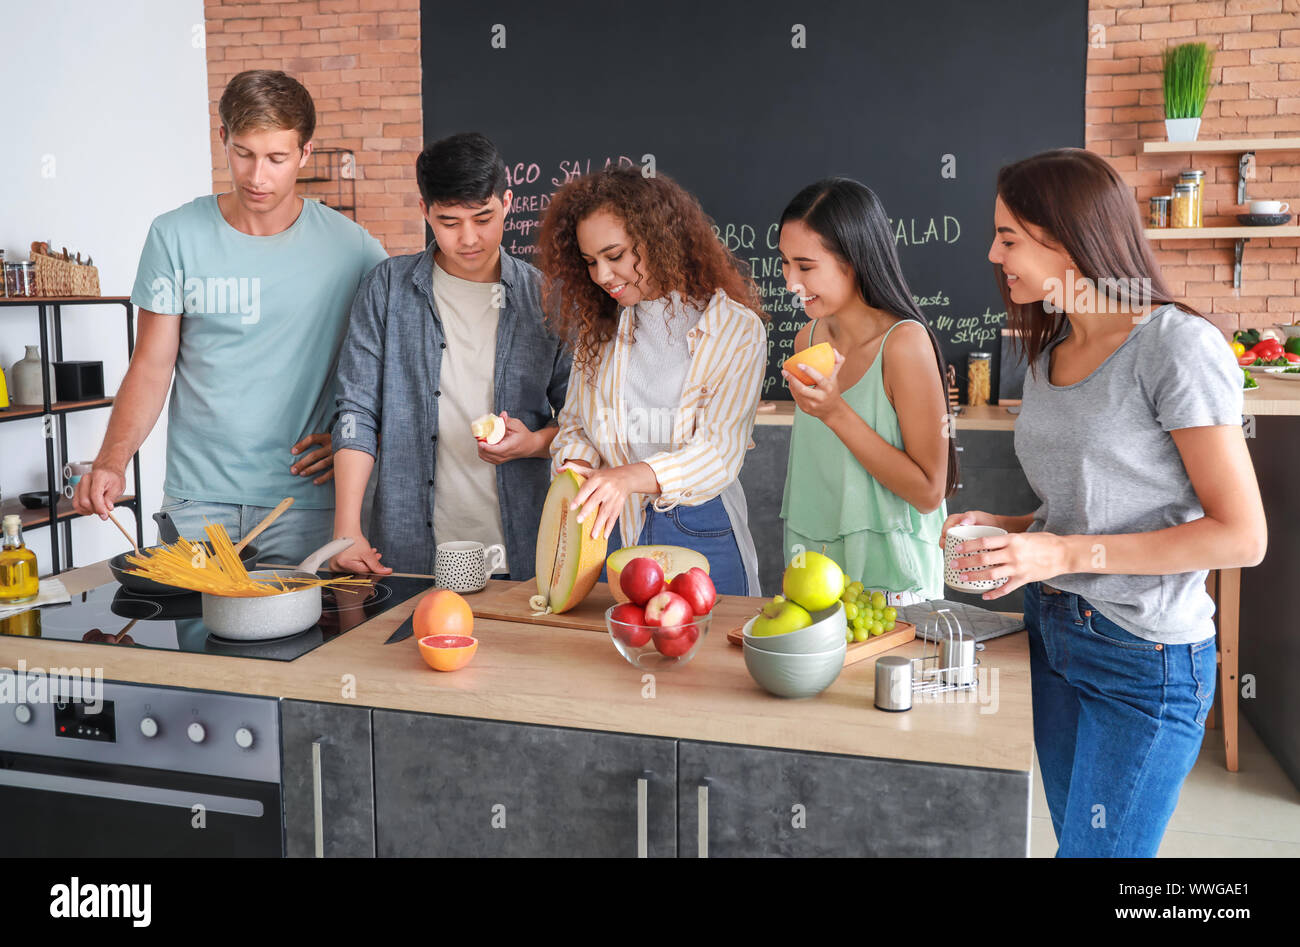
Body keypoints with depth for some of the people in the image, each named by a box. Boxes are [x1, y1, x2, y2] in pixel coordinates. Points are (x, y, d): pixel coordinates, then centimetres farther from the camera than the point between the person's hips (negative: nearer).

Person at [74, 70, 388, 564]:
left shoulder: (350, 247, -2)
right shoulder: (175, 236, 0)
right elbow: (151, 366, 1)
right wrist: (111, 462, -12)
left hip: (306, 503, 0)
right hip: (196, 499, 1)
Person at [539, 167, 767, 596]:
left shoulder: (736, 330, -9)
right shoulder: (600, 327, 8)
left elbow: (719, 451, -17)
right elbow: (575, 421, 11)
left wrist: (629, 476, -34)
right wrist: (578, 466, -13)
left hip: (700, 537, -4)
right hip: (610, 528, 4)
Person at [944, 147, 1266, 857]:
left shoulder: (1177, 347, -16)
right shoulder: (1049, 352, 9)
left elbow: (1241, 536, -17)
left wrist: (1066, 553, -21)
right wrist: (1005, 529, 0)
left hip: (1142, 662, -7)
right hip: (1053, 632, 7)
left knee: (1094, 849, 2)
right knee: (1070, 833, 16)